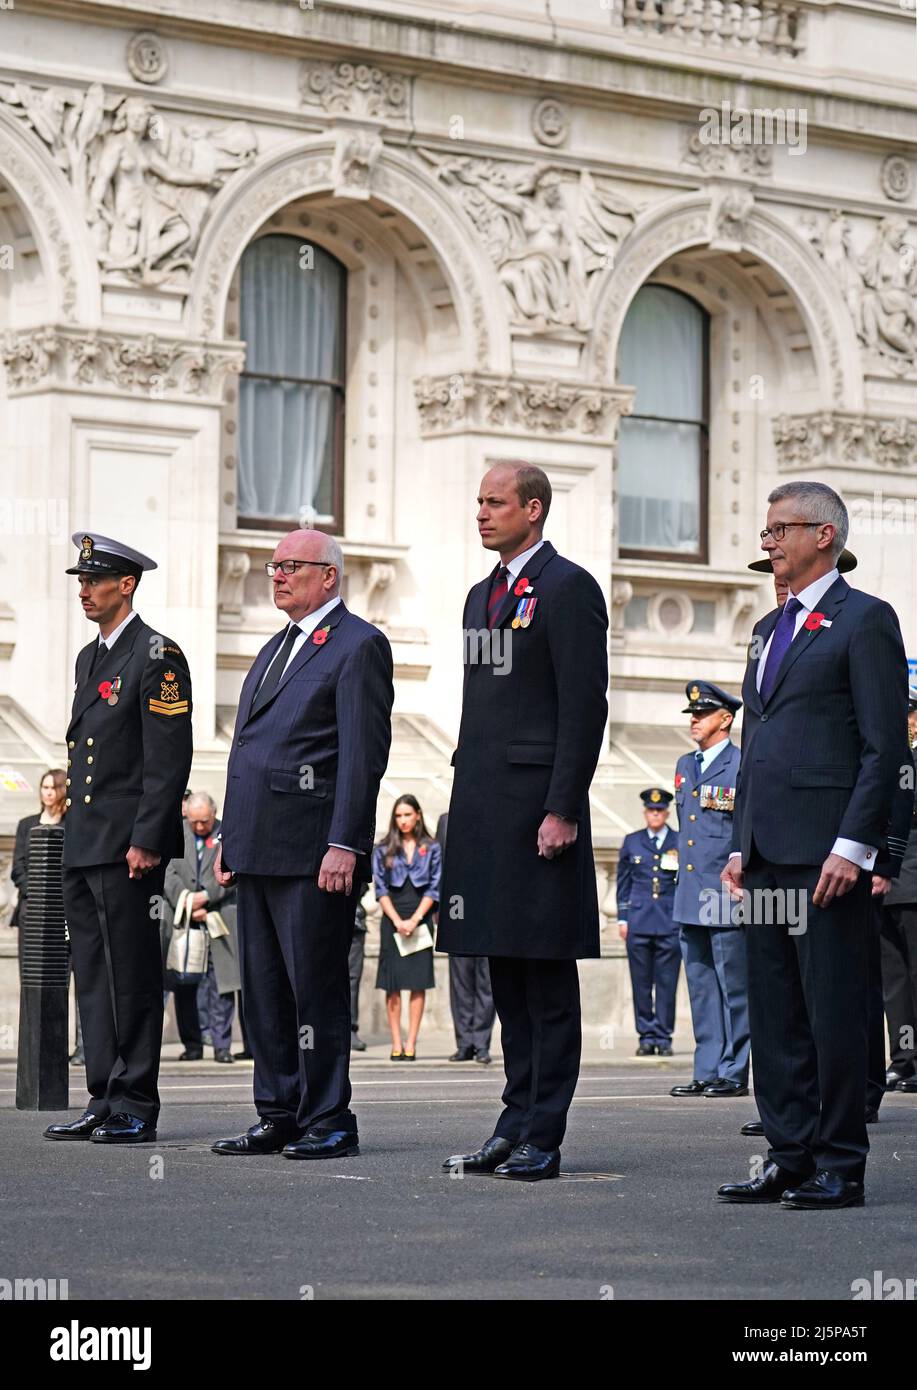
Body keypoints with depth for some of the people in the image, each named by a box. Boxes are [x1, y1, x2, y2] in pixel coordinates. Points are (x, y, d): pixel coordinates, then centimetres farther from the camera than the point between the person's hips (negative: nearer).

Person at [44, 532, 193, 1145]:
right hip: (84, 847, 9)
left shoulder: (157, 657, -9)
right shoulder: (90, 657, 18)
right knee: (95, 976, 10)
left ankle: (136, 1108, -1)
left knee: (132, 977, -5)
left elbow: (169, 759, -14)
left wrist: (146, 840, -19)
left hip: (129, 847, -9)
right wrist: (77, 835, 17)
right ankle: (105, 1101, 15)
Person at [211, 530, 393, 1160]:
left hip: (312, 851, -9)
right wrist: (231, 838, 19)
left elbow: (364, 752, -13)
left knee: (316, 989, -6)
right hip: (259, 849, 9)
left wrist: (344, 845, -19)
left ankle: (329, 1122, 0)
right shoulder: (278, 648, 22)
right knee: (264, 990, 10)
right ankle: (279, 1117, 16)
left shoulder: (359, 645, -6)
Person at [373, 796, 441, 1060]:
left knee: (418, 983, -5)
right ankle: (396, 1044, -2)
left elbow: (433, 888, 3)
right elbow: (380, 889, 3)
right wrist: (397, 921, -8)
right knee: (392, 984, -4)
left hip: (420, 919, 0)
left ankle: (411, 1043, -5)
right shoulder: (383, 850, 7)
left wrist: (414, 920, -8)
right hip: (392, 920, 0)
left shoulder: (431, 849, 7)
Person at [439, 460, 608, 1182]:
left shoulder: (568, 588, -7)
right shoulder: (483, 595, 20)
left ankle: (543, 1139, -3)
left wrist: (560, 811, -17)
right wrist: (467, 809, 17)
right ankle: (518, 1121, 16)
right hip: (484, 809, 9)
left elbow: (585, 708, -13)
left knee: (547, 979, -5)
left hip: (536, 805, -9)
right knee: (506, 976, 11)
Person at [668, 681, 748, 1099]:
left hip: (727, 896, -8)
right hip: (690, 898, 8)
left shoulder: (743, 766, -5)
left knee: (733, 988, -3)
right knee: (701, 989, 9)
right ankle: (706, 1072, 13)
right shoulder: (684, 766, 17)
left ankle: (734, 1073, 0)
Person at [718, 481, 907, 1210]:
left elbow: (884, 746, -10)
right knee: (774, 1013, 9)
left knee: (834, 1011, -4)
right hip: (768, 851, 8)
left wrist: (852, 846, -17)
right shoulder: (770, 629, 21)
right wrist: (741, 843, 16)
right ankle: (790, 1156, 14)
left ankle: (842, 1167, 1)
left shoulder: (865, 620, -4)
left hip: (825, 853, -8)